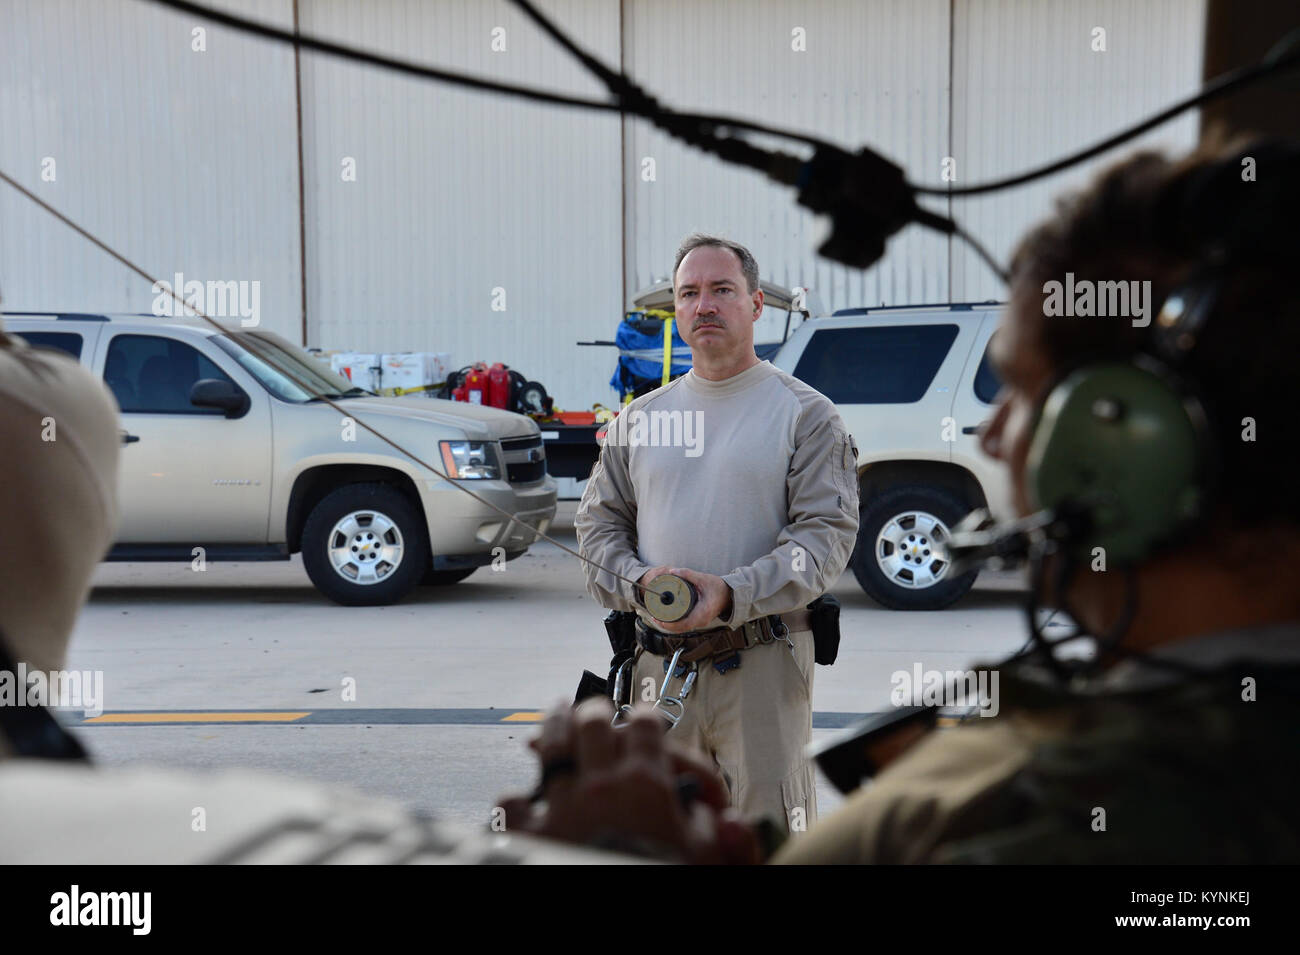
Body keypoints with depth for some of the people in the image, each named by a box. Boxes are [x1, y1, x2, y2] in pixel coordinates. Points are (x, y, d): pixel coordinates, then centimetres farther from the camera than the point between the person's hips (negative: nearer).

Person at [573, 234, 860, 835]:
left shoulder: (806, 413, 1)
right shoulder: (640, 417, 13)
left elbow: (828, 532, -8)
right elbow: (597, 522, 15)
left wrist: (731, 594, -21)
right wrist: (638, 582, -7)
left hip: (762, 661, -4)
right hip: (659, 662, 4)